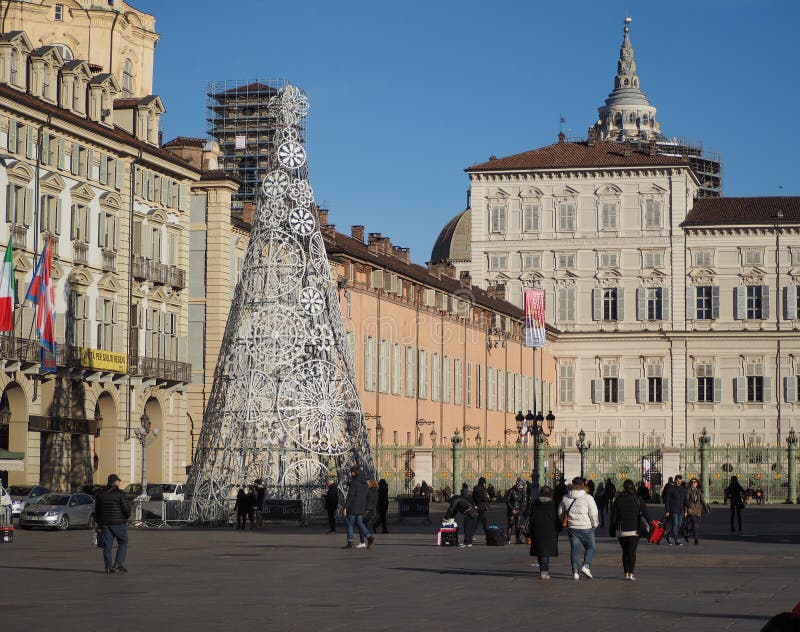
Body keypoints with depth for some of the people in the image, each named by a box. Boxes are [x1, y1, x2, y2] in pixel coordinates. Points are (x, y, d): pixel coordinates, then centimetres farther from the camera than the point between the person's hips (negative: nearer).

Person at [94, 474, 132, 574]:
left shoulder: (100, 493, 6)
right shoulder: (119, 493, -10)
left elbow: (97, 509, 11)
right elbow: (126, 508, -12)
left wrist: (98, 521, 22)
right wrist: (127, 515, 9)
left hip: (105, 522, 4)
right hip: (118, 523, -4)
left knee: (107, 544, 6)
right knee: (123, 542, 9)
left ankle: (108, 566, 3)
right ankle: (119, 563, -1)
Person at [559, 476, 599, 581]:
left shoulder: (565, 498, 4)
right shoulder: (587, 498, -9)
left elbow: (560, 513, 12)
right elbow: (593, 513, -10)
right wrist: (595, 524, 5)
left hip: (572, 528, 3)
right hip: (586, 527, -3)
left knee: (575, 549, 7)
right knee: (590, 547, 12)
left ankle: (575, 572, 4)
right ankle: (586, 565, -6)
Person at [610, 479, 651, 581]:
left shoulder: (618, 500, 1)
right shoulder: (637, 499, -2)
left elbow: (613, 517, 2)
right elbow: (645, 513, -8)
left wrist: (612, 530, 9)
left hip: (621, 531, 1)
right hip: (634, 530, -1)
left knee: (625, 552, 13)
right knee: (632, 552, -2)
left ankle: (626, 573, 12)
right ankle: (631, 573, -12)